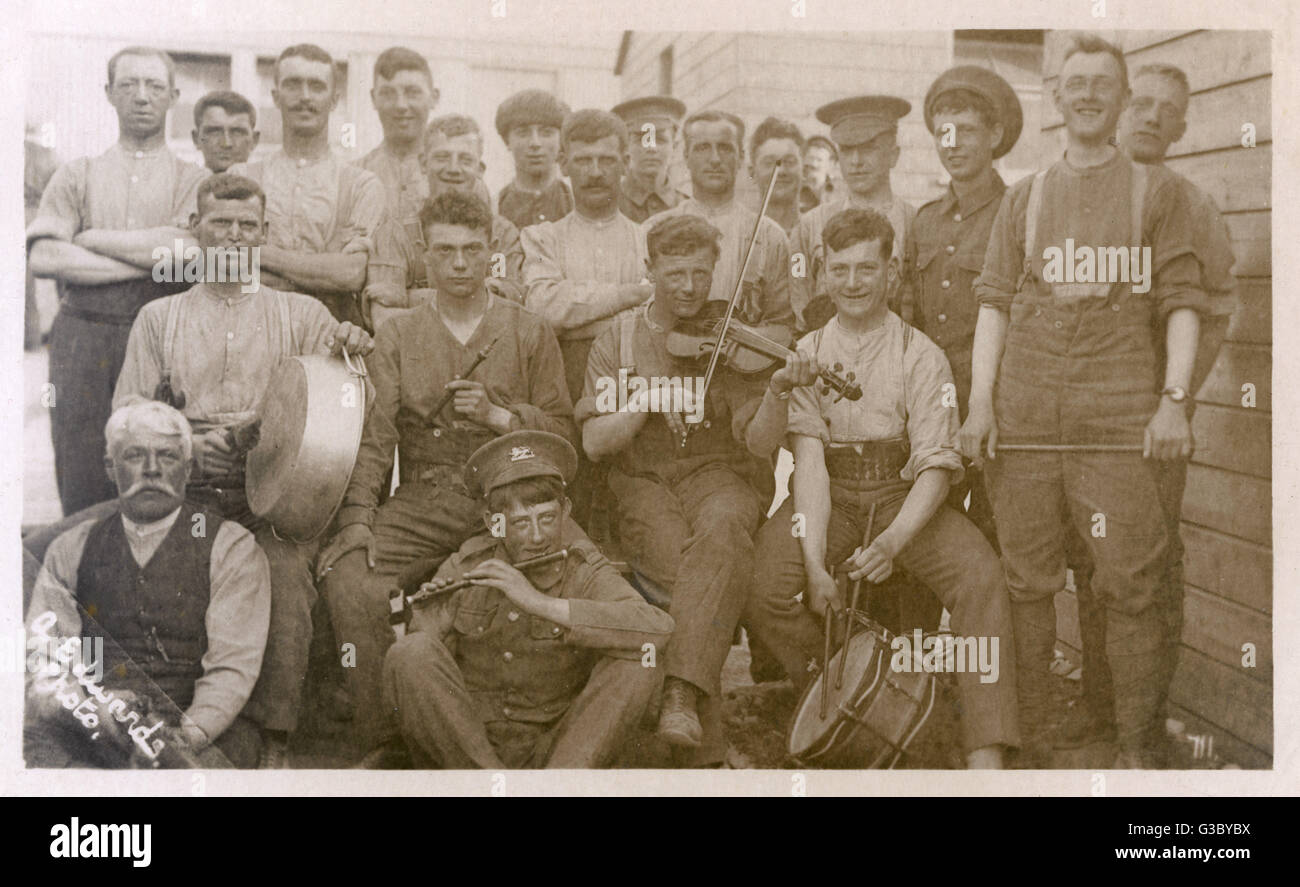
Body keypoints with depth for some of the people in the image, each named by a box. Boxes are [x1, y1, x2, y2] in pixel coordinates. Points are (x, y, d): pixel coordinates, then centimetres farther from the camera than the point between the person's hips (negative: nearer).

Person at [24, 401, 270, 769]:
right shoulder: (70, 551, 16)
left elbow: (233, 666, -2)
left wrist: (191, 734, -20)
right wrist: (92, 707, -15)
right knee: (34, 746, -29)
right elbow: (43, 661, 7)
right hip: (90, 735, 2)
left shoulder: (232, 548, 7)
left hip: (205, 734, -2)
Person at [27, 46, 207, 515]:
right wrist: (149, 261, -6)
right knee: (81, 481, -2)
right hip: (83, 336, 1)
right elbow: (43, 256, -1)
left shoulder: (193, 181, 12)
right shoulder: (76, 175, 15)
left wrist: (93, 238, -2)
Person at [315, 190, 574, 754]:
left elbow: (561, 430, 9)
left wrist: (499, 415, -9)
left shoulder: (529, 333, 13)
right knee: (346, 573, -25)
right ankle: (380, 733, -12)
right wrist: (358, 517, -11)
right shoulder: (398, 336, 15)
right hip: (420, 502, 1)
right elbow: (373, 436, 3)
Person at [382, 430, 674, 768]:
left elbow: (659, 628, -31)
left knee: (638, 663, -23)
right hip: (462, 745, 1)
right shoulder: (461, 572, -5)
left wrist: (541, 603, -32)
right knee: (411, 653, -26)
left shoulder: (586, 573, -8)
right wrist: (429, 621, -25)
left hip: (552, 751, 0)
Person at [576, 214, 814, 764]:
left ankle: (682, 693, -41)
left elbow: (759, 444, -6)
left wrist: (777, 392, -25)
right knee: (682, 561, -31)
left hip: (718, 477, 0)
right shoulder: (616, 342, 8)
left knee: (723, 530, -37)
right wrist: (650, 395, -12)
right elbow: (595, 442, 0)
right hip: (644, 486, 0)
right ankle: (708, 750, -27)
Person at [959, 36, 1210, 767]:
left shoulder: (1158, 191, 12)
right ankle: (1027, 736, 12)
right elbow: (995, 301, 12)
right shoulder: (1025, 198, 19)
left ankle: (1139, 748, 3)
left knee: (1131, 584, -6)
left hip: (1120, 414, -2)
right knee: (1027, 582, 3)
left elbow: (1183, 301, 4)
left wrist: (1175, 399, -9)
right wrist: (980, 402, 0)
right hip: (1024, 416, 2)